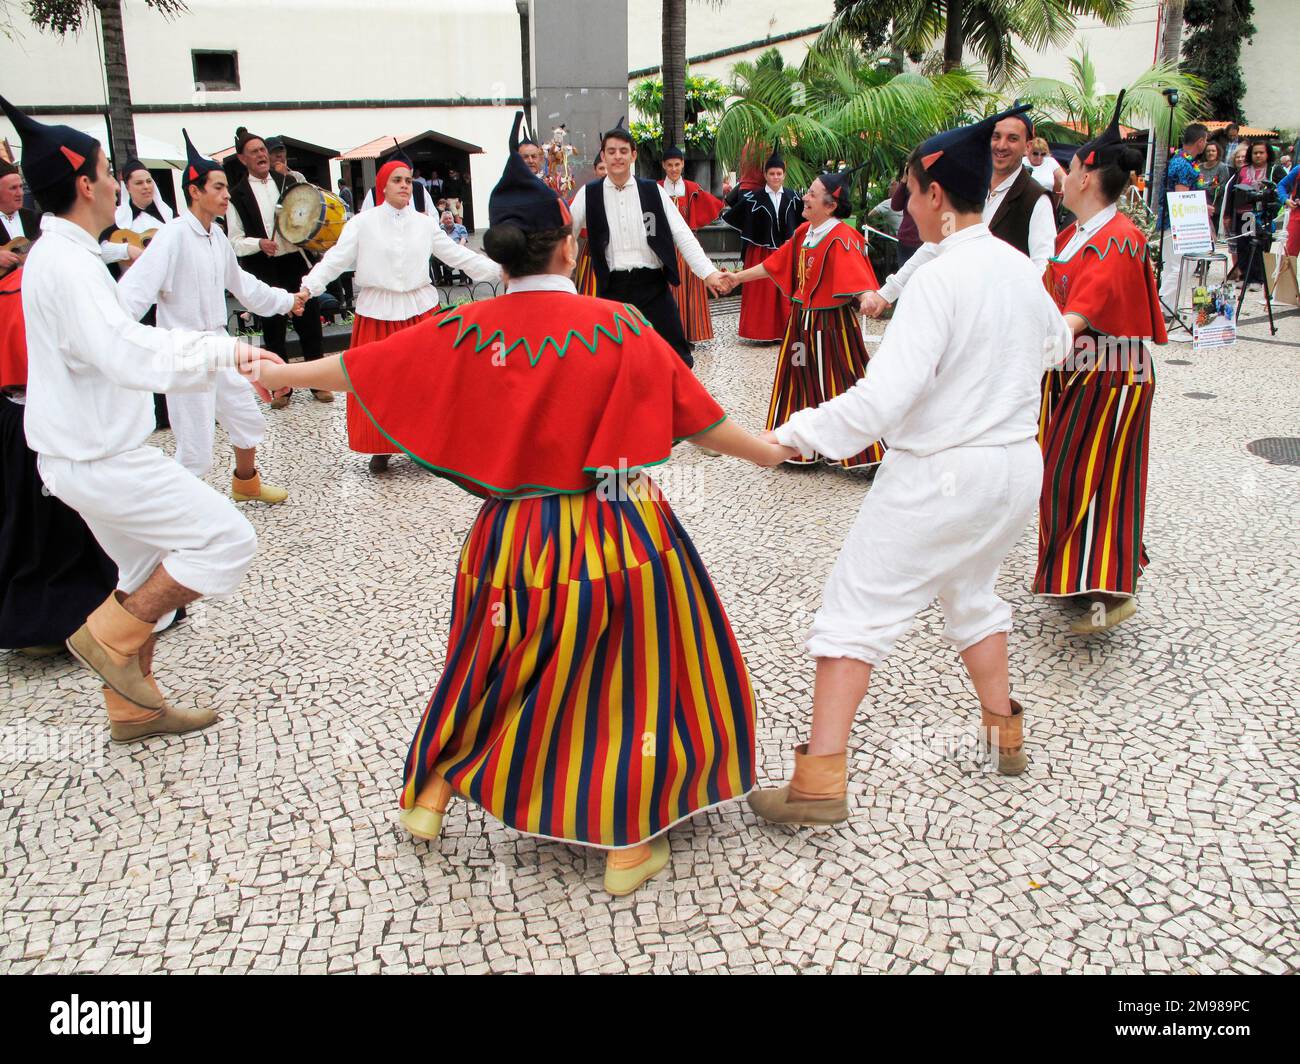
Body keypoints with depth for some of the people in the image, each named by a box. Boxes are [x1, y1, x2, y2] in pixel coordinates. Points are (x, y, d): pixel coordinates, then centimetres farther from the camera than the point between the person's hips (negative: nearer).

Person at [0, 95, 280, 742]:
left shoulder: (58, 256, 11)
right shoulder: (69, 265, -22)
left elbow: (124, 338, 18)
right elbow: (132, 357, -35)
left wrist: (226, 351, 15)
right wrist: (228, 350, -34)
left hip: (88, 452, 11)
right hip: (100, 460, -11)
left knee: (148, 575, 20)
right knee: (227, 540, -10)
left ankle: (132, 708, 32)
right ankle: (112, 636, 2)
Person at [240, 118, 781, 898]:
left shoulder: (465, 333, -6)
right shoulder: (621, 327, -11)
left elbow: (357, 368, 5)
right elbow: (697, 417, -6)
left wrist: (278, 373, 23)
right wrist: (771, 451, 10)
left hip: (516, 537, 3)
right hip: (618, 533, -2)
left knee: (492, 665, 24)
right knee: (635, 676, 12)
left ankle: (430, 795, 39)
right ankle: (628, 846, 20)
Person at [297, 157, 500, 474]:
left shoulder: (424, 224, 6)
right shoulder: (363, 222, -1)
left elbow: (460, 256, 7)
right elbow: (335, 259, -7)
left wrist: (500, 271, -1)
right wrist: (308, 287, -21)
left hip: (420, 309, 2)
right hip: (377, 313, -2)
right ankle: (381, 447, 17)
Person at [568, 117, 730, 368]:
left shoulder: (653, 191, 3)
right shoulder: (589, 194, 3)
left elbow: (683, 235, 0)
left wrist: (708, 272, -9)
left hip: (652, 284, 0)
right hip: (612, 287, 0)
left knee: (677, 356, 0)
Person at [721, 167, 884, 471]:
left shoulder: (842, 238, -19)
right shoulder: (803, 232, 7)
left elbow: (857, 277, -32)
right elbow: (774, 265, 16)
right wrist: (737, 277, 19)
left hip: (831, 324, -8)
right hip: (801, 320, 8)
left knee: (837, 387, -2)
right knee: (801, 381, 16)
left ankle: (858, 453, 9)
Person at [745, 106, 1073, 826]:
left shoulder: (939, 279, -19)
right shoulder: (1021, 268, 4)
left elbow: (883, 396, -28)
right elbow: (1055, 339, 26)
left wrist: (796, 434, -20)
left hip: (940, 474, -8)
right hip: (1017, 464, 8)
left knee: (856, 611, -1)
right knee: (972, 593, 29)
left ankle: (821, 779, -2)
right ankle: (1004, 732, 42)